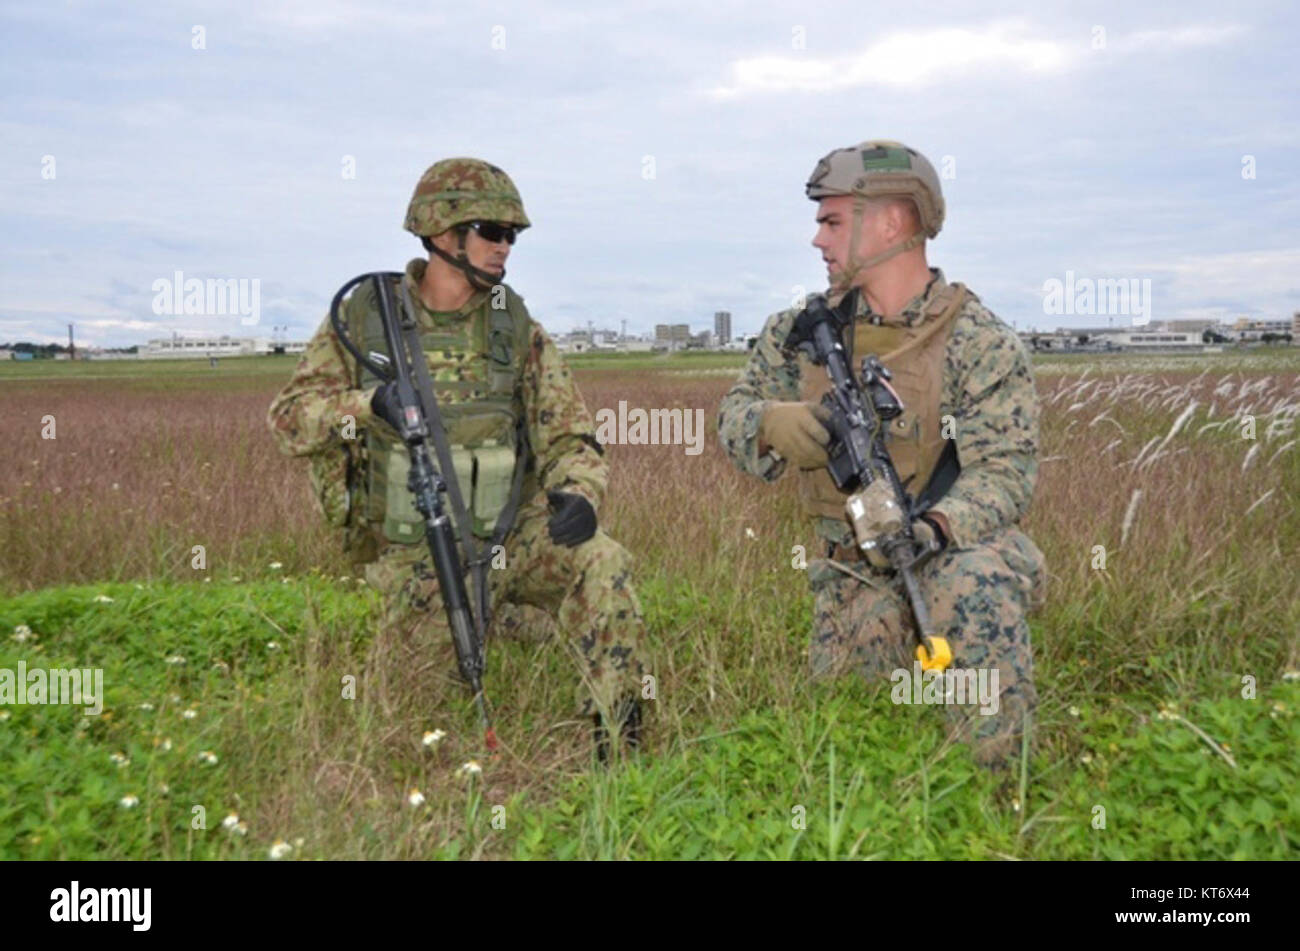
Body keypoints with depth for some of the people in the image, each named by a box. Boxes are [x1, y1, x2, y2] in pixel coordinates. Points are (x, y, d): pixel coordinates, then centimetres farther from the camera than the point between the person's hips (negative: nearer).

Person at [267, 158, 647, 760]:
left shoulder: (517, 331, 1)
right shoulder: (364, 317, -2)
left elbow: (570, 439, 2)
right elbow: (289, 416, -3)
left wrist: (579, 494, -21)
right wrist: (369, 405, -23)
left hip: (509, 536, 1)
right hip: (416, 563, 0)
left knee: (601, 563, -27)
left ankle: (618, 744, -16)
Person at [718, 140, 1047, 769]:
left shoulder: (979, 341, -10)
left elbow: (1007, 467, -15)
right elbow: (733, 414, 6)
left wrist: (936, 524, -36)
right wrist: (771, 421, -20)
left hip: (954, 544, -4)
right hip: (855, 571, 4)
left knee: (976, 588, -38)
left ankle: (998, 781, -16)